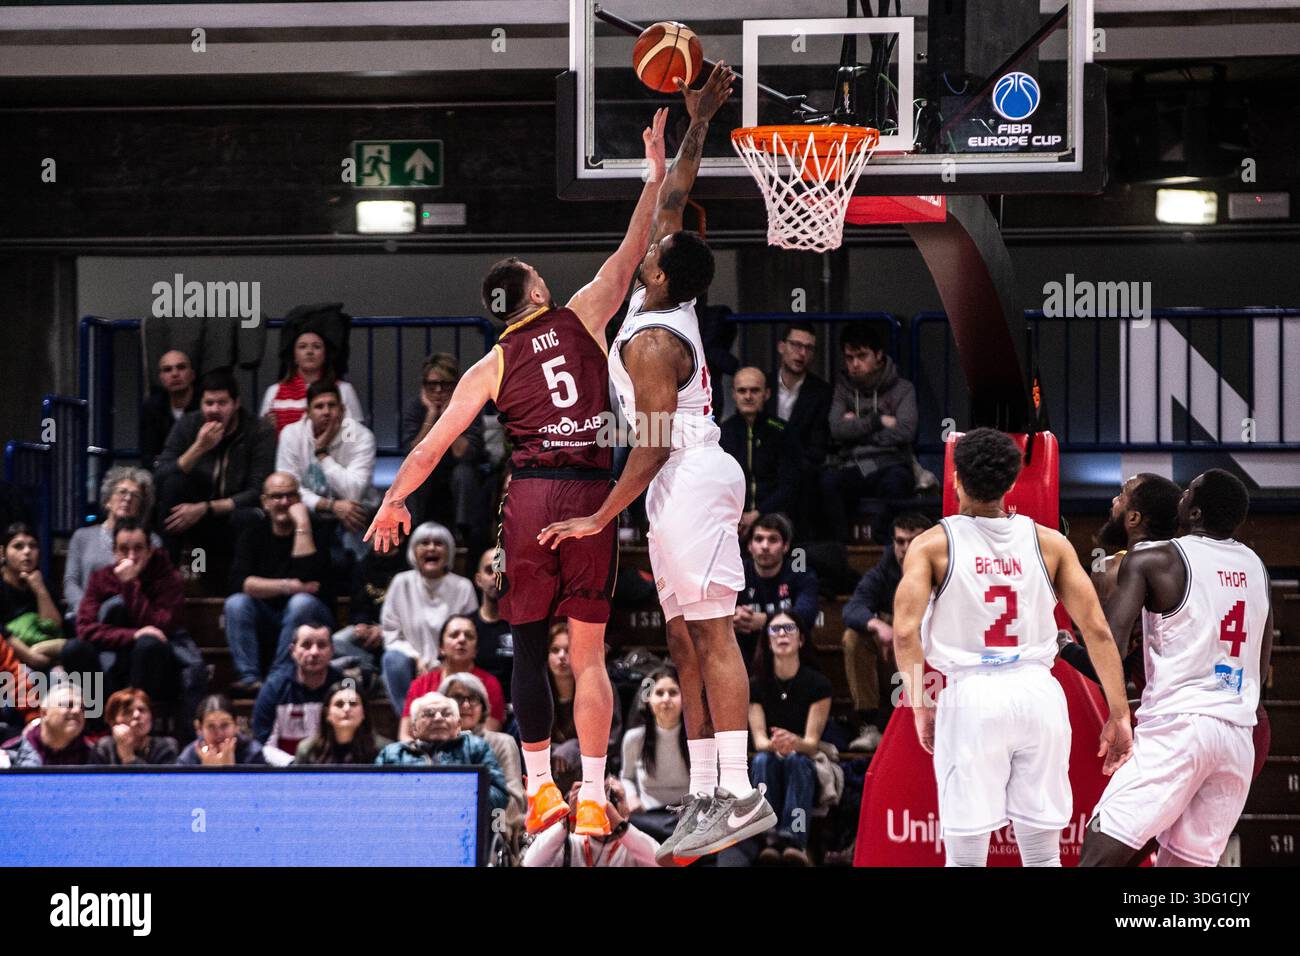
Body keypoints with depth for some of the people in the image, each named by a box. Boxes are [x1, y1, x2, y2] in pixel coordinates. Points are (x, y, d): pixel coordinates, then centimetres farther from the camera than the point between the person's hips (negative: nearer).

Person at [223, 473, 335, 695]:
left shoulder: (313, 530, -9)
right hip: (266, 616, 3)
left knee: (302, 602, -34)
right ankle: (249, 678, -35)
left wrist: (302, 525, -25)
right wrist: (287, 586, -26)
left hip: (306, 617, -3)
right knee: (236, 603, -25)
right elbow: (238, 582, -14)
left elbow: (308, 579, -26)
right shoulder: (255, 531, 0)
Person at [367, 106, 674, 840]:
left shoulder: (492, 366, 8)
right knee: (589, 651, 3)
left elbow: (434, 444, 9)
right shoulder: (583, 318, 8)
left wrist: (396, 501, 22)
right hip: (593, 494, 0)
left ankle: (542, 790, 7)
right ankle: (593, 798, -2)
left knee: (529, 647, 9)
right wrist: (656, 175, 22)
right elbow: (631, 254, 14)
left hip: (531, 497, 0)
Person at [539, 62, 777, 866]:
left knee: (712, 632, -13)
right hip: (689, 484, 10)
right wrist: (699, 123, 24)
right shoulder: (670, 304, 9)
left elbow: (654, 444, -17)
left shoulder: (652, 341, -15)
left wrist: (601, 518, -15)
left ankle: (739, 795, -19)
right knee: (687, 640, 9)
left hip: (689, 481, -10)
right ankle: (706, 792, 8)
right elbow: (674, 199, 21)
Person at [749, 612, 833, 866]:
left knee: (796, 760, -36)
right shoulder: (756, 685, 2)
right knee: (763, 760, -33)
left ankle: (794, 840, -54)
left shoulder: (817, 683, -4)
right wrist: (773, 745, -33)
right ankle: (768, 840, -47)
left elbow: (812, 741, -11)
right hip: (769, 774, 2)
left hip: (804, 768, -2)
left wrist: (794, 743, -36)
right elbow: (759, 739, -7)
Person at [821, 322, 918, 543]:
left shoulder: (902, 389, 11)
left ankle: (882, 543, -27)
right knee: (828, 480, -35)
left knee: (894, 481, -40)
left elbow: (905, 432, -6)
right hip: (850, 468, 2)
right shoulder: (842, 389, 16)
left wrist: (858, 428, 0)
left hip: (888, 465, -2)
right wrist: (878, 421, -3)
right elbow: (837, 430, -2)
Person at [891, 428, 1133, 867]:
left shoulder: (933, 544, 1)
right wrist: (1118, 715, 5)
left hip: (972, 697, -2)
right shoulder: (1051, 543, 7)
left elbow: (906, 631, -11)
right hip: (1038, 692, 2)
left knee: (965, 856, 2)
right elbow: (1097, 630, 2)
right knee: (1043, 855, 9)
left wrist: (919, 706, -4)